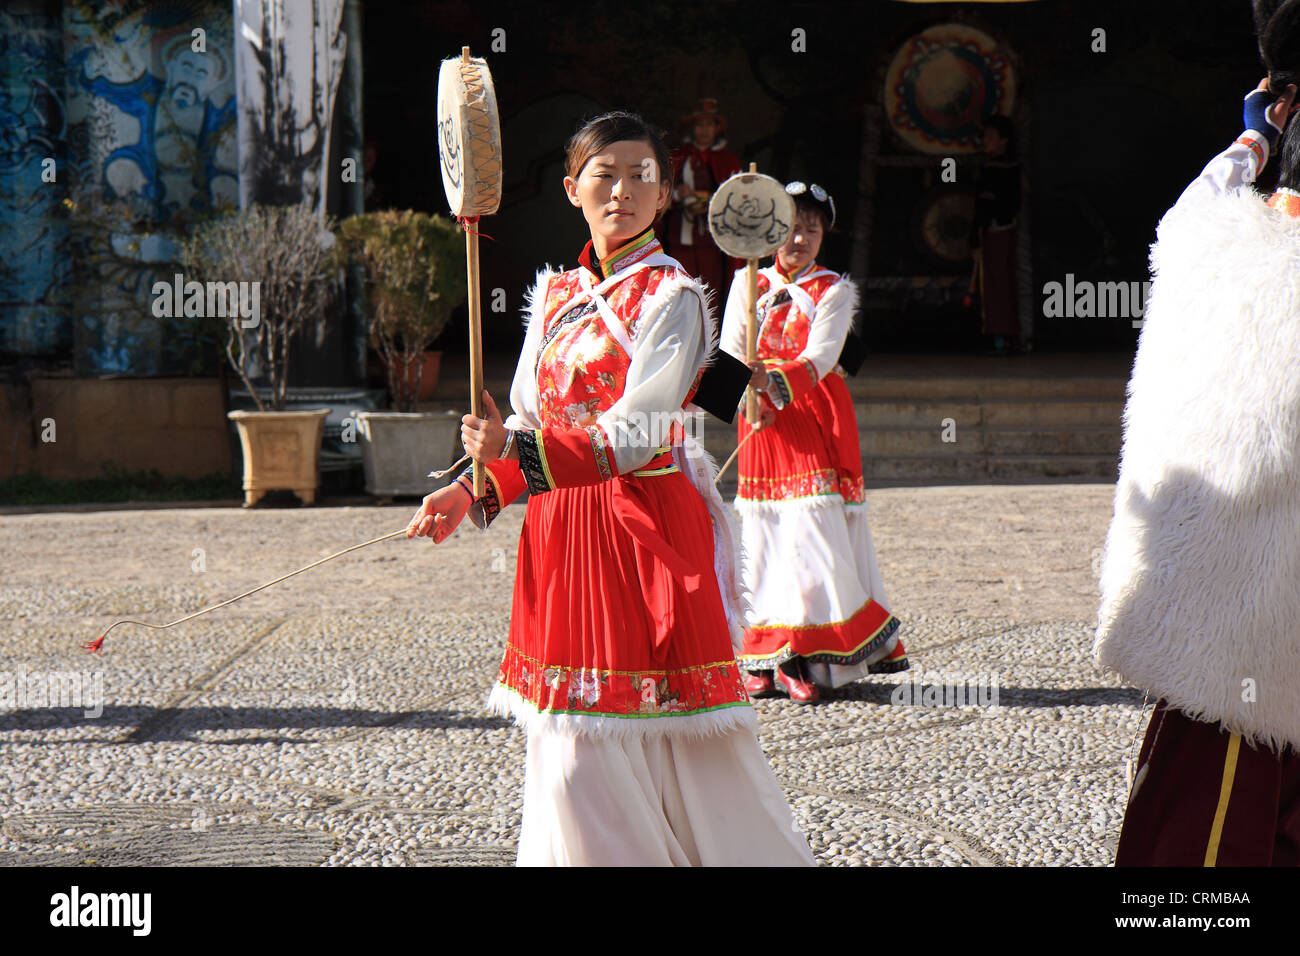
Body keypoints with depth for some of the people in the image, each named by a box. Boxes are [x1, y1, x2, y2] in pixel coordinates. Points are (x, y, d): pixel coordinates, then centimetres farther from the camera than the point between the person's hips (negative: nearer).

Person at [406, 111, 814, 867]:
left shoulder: (671, 296, -7)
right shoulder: (555, 295, 14)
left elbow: (638, 434, -17)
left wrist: (519, 452, -25)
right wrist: (469, 493, 1)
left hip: (650, 528, -6)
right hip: (563, 534, 6)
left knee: (670, 741, -4)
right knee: (574, 748, 6)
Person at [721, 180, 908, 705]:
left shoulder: (834, 290, 4)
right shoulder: (748, 285, 12)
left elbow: (820, 356, -11)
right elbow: (729, 351, 1)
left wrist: (778, 382, -29)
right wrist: (750, 391, -20)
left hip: (817, 420, -2)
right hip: (763, 424, 2)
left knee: (815, 527, -11)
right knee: (765, 531, -1)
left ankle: (812, 659, -7)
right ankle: (765, 660, 2)